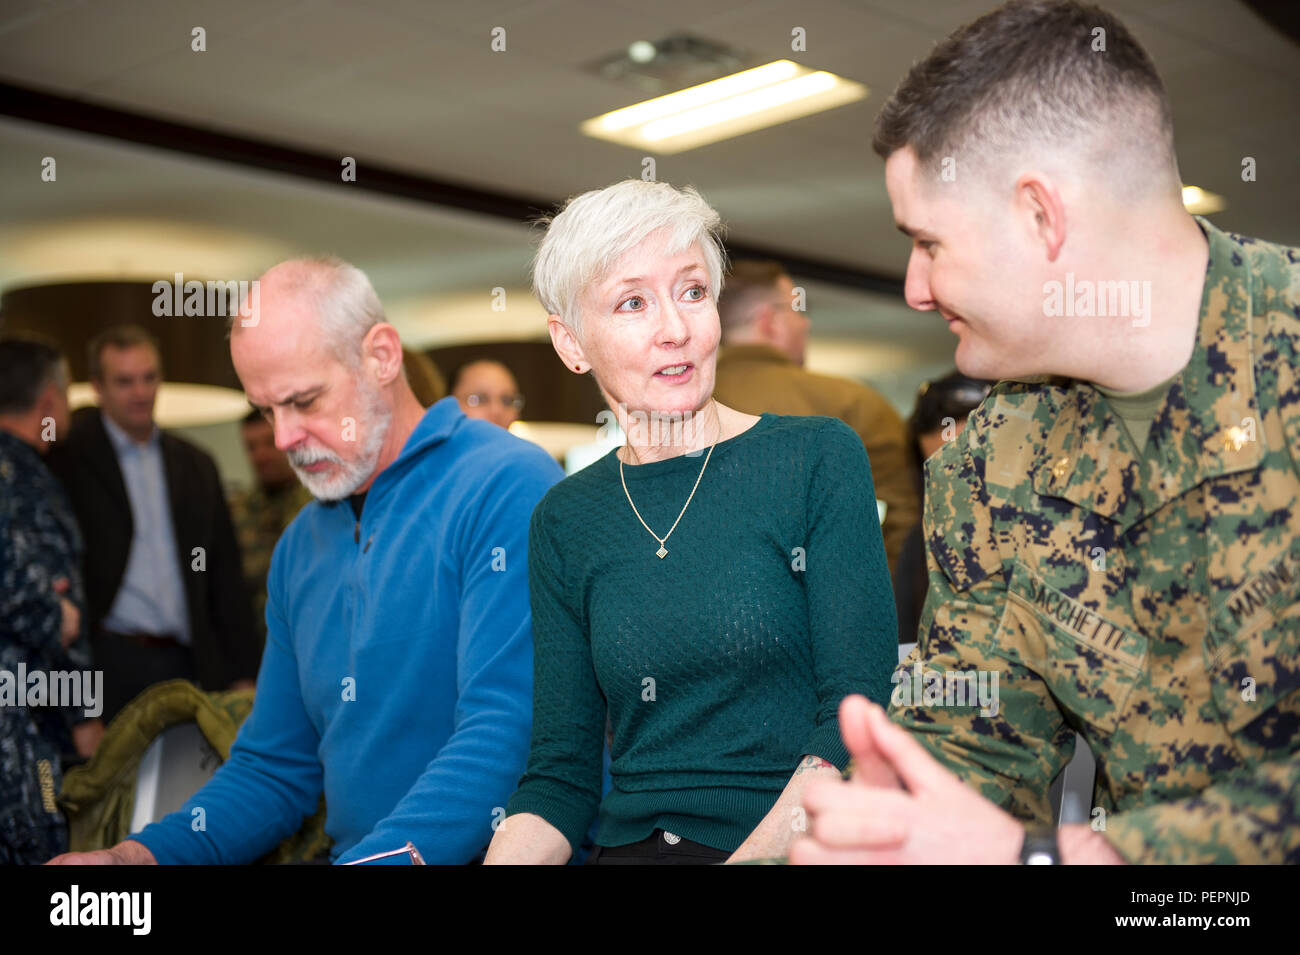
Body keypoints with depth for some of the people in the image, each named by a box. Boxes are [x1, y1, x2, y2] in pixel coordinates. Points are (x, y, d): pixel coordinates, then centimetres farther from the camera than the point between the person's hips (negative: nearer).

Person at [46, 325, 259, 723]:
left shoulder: (196, 466, 15)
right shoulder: (67, 462, 1)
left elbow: (225, 579, 15)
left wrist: (242, 675, 10)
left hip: (187, 665, 3)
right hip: (109, 663, -3)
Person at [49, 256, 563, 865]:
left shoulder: (508, 487, -12)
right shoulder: (302, 545, 13)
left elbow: (504, 733, -22)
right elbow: (274, 768, 16)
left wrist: (372, 860, -31)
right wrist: (138, 854, 0)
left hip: (497, 853, -5)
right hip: (349, 850, 6)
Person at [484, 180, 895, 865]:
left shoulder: (820, 458, 0)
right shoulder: (565, 520, 9)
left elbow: (858, 711, -7)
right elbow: (561, 772, 8)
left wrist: (755, 854, -21)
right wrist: (506, 858, -12)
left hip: (796, 850, -2)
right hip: (630, 848, 3)